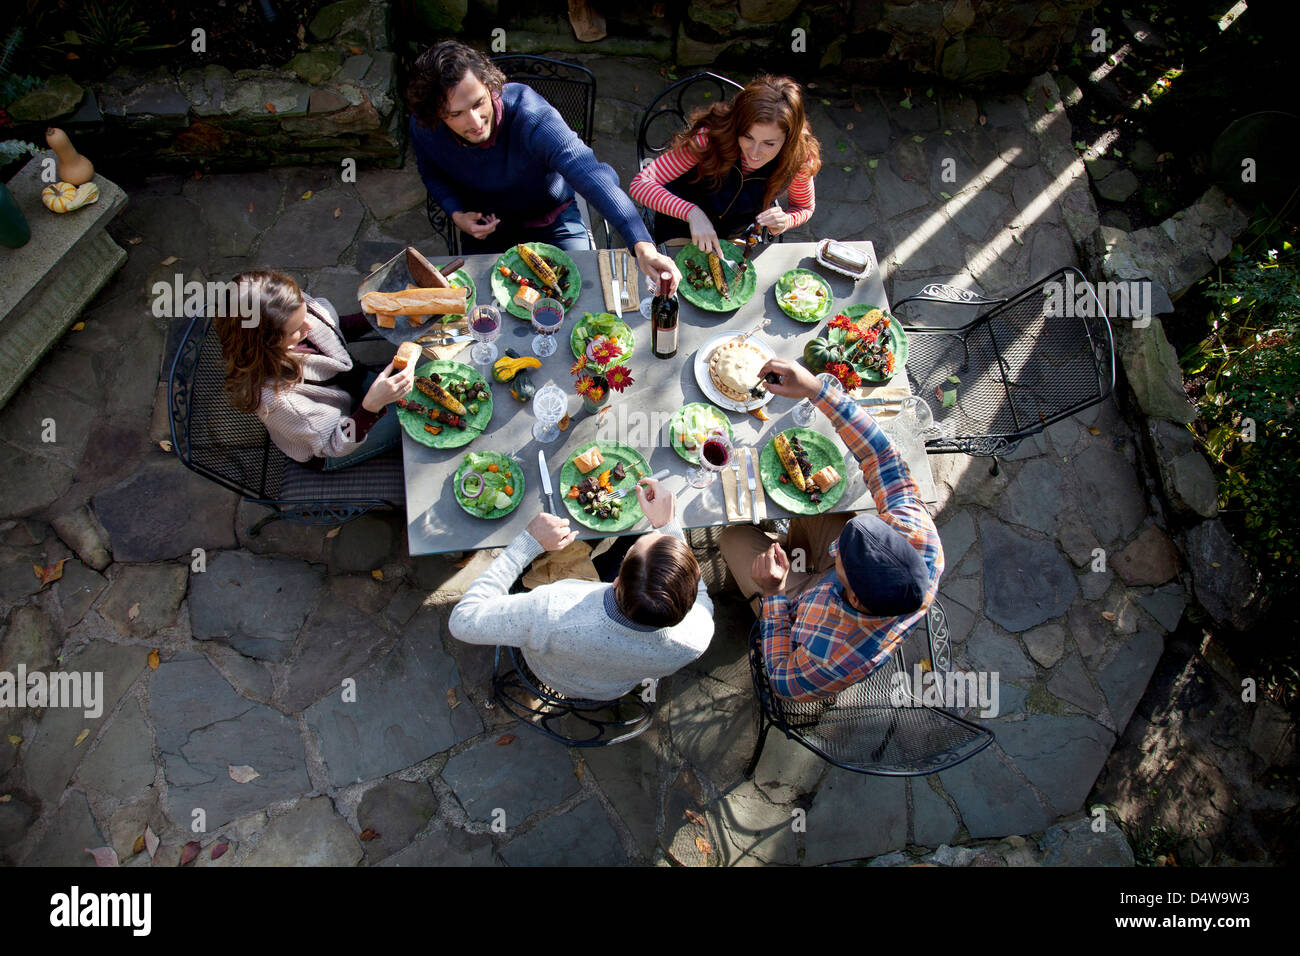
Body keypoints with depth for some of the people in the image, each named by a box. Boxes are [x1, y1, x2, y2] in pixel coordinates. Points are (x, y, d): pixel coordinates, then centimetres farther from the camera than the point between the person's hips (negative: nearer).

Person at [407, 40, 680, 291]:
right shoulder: (424, 129, -20)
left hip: (552, 222, -2)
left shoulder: (529, 114, -34)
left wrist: (642, 245, -62)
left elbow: (590, 175, -48)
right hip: (484, 226, 2)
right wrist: (457, 214, -18)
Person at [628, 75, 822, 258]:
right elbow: (640, 184, -38)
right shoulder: (710, 137, -37)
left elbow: (805, 208, -7)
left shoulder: (799, 158, -29)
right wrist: (692, 212, -53)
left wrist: (783, 222, -32)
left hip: (738, 237, 2)